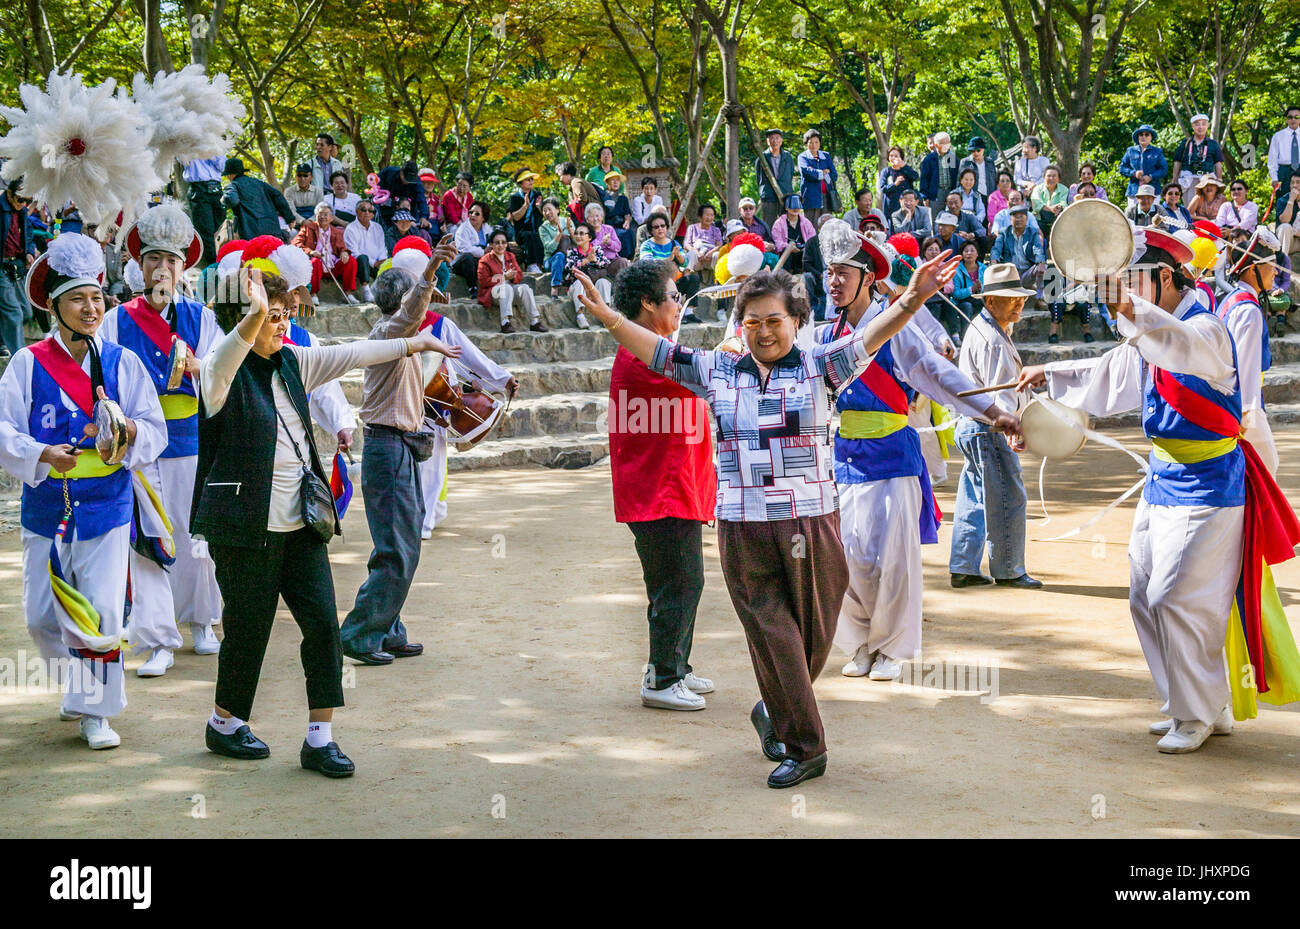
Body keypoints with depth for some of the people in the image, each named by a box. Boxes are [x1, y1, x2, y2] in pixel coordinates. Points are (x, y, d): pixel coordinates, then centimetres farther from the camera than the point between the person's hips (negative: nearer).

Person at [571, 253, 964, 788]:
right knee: (773, 638, 0)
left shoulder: (818, 368, 2)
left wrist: (910, 302, -29)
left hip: (811, 526, 0)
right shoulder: (718, 372, 8)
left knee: (813, 637, 10)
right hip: (743, 530, 0)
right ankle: (804, 748, 11)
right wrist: (608, 317, -6)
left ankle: (772, 713, 38)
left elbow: (868, 339, -12)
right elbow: (658, 352, 7)